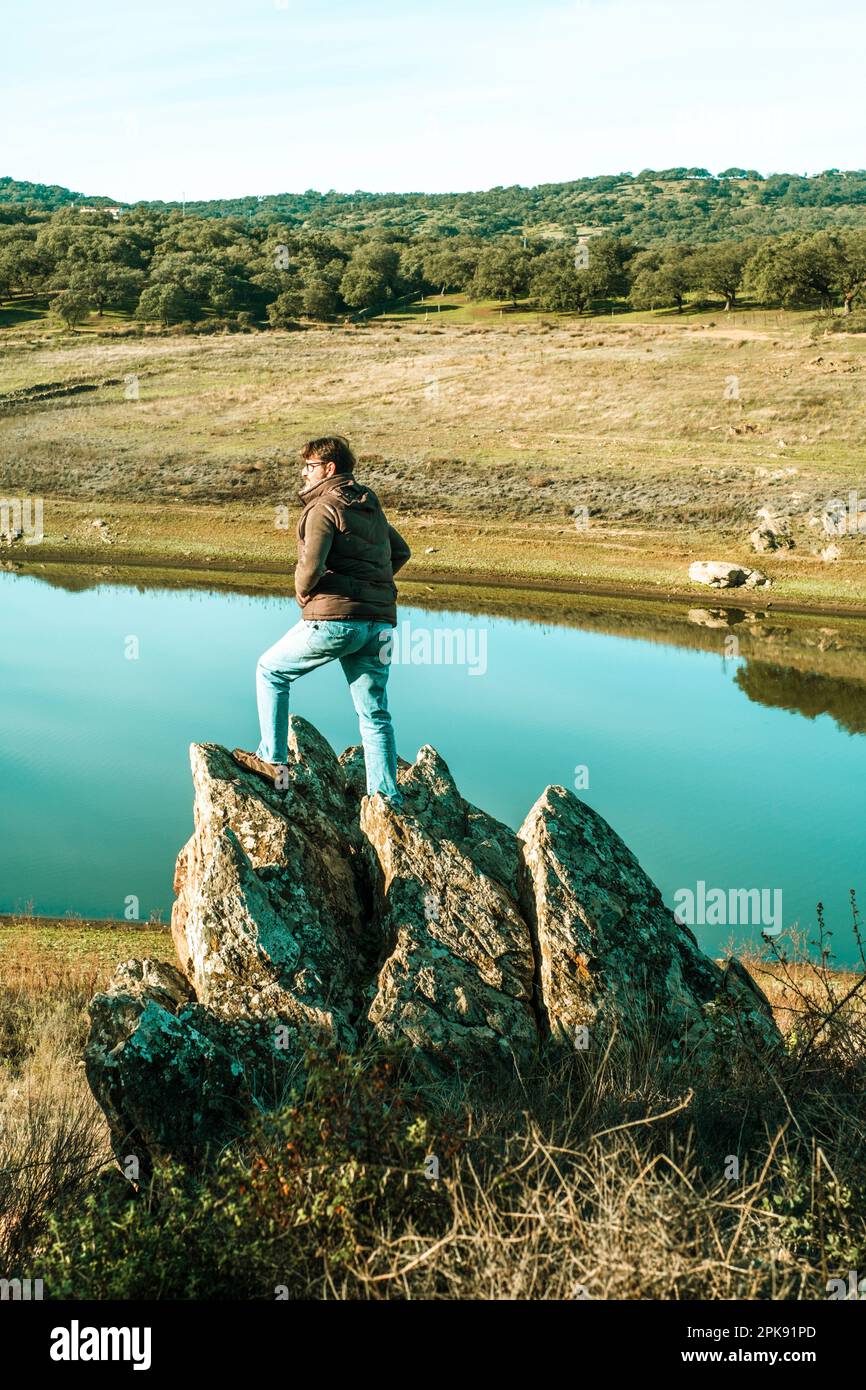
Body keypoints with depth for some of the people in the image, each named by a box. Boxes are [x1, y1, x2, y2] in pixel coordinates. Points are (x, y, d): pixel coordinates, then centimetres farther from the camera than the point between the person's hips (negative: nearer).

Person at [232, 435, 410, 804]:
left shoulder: (324, 507, -7)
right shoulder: (371, 507, 19)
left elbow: (311, 566, -19)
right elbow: (400, 552, 31)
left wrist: (302, 591, 1)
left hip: (335, 618, -7)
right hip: (379, 622, 7)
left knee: (270, 671, 14)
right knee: (375, 714, 10)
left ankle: (272, 761, 14)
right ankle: (386, 797, 7)